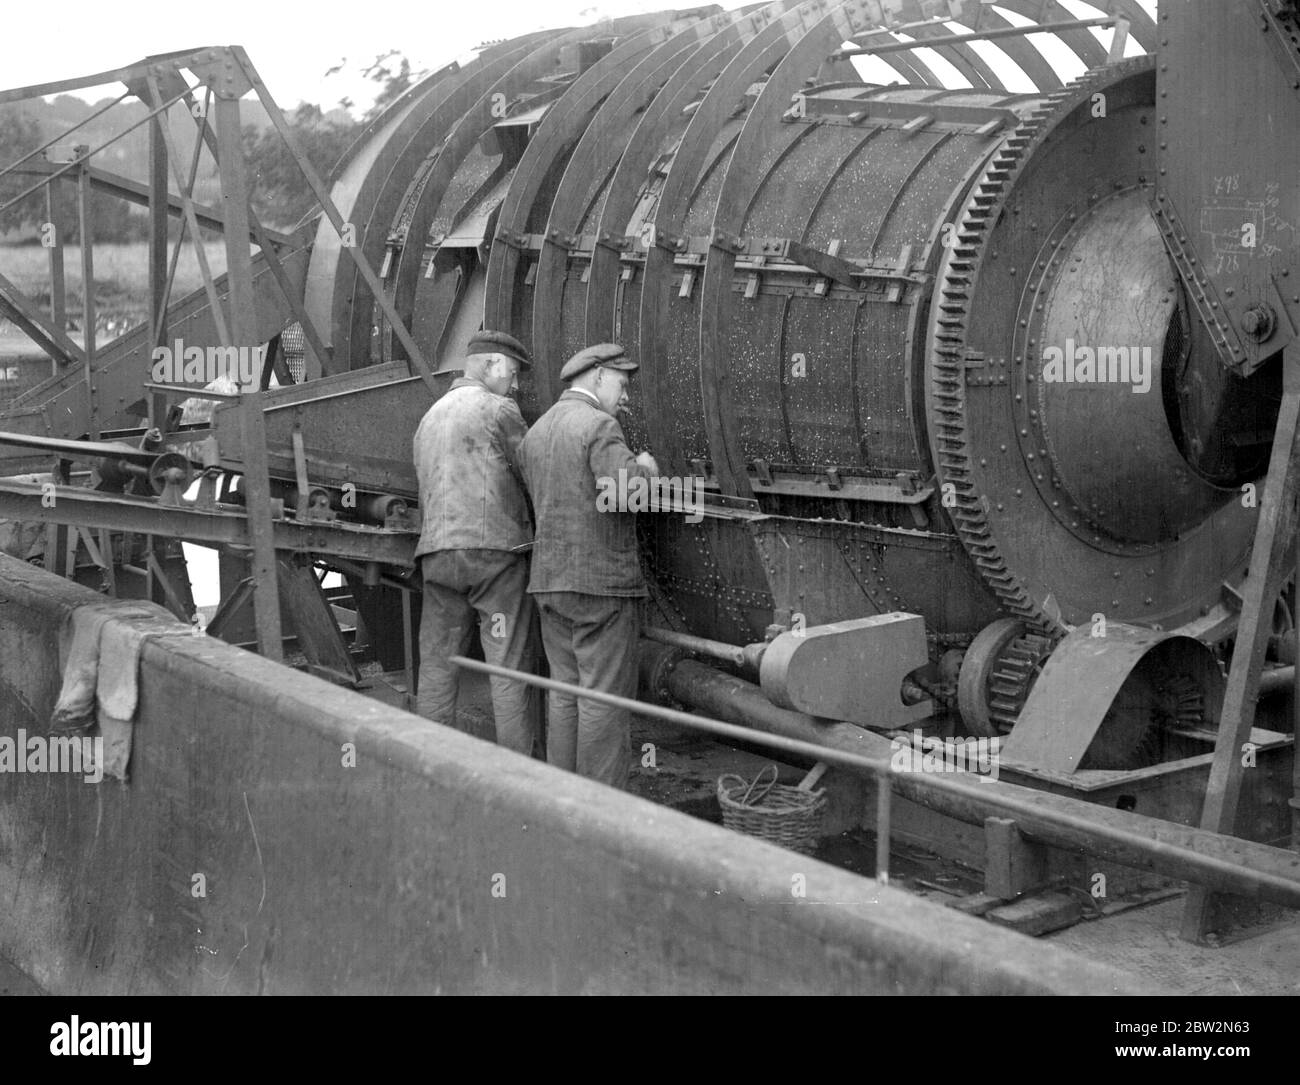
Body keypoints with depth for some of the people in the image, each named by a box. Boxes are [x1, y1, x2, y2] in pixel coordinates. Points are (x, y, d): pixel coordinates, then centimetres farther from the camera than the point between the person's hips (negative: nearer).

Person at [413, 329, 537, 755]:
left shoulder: (428, 418, 22)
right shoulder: (497, 410, -2)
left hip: (437, 552, 6)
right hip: (495, 548, -6)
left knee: (437, 665, 8)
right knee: (509, 667, -3)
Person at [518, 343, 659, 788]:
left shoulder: (534, 433, 15)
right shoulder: (599, 426, -11)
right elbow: (627, 492, -23)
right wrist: (645, 467, -1)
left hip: (549, 580, 8)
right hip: (602, 579, -8)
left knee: (564, 692, 12)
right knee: (605, 699, -3)